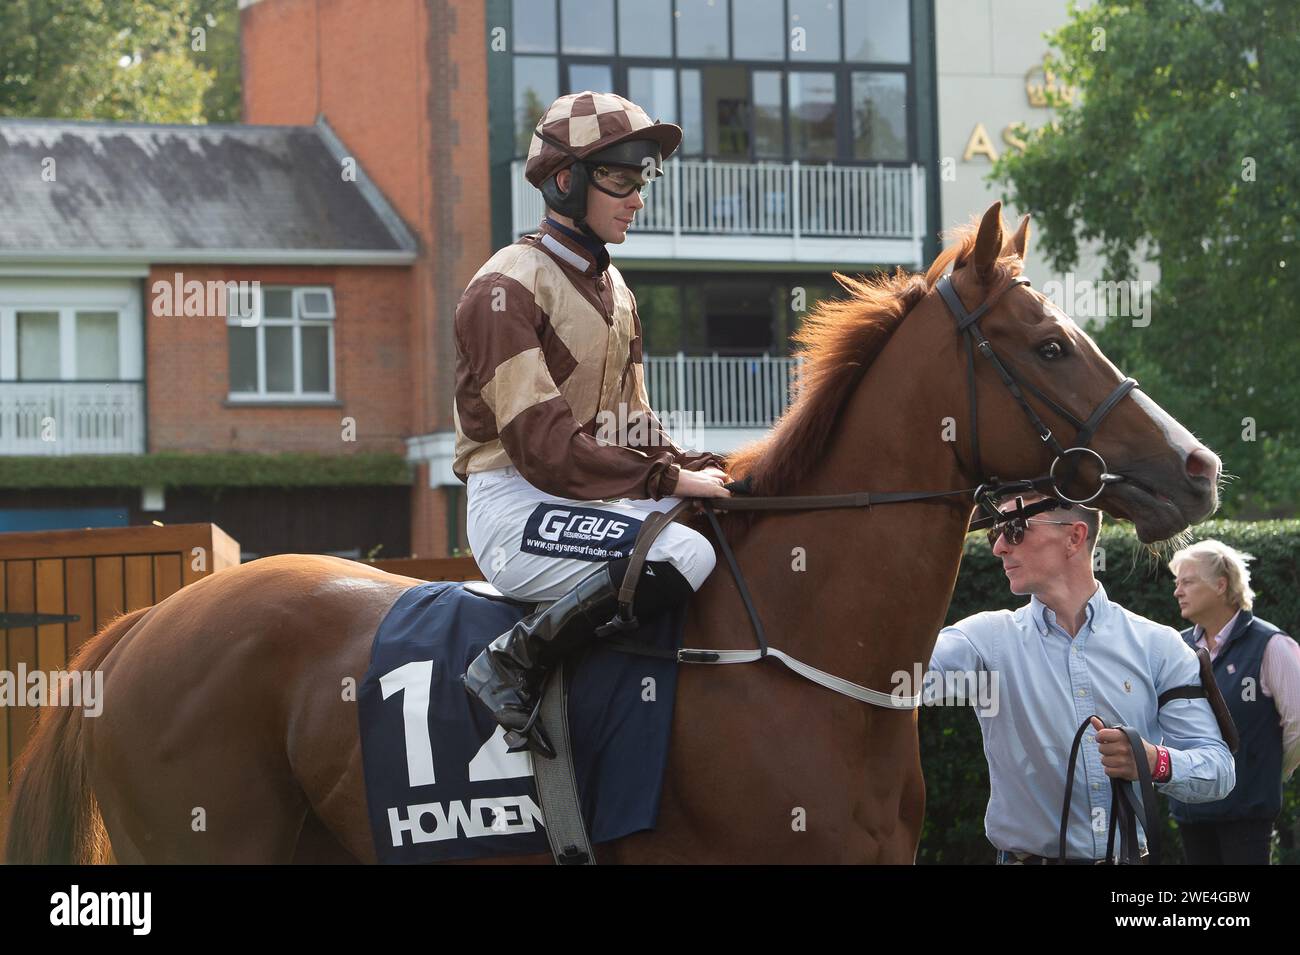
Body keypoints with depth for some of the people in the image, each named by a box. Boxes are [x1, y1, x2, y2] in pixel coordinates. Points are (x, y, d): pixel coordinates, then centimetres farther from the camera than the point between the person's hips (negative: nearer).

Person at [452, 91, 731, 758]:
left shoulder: (613, 290, 19)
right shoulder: (508, 288, -10)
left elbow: (632, 427, 21)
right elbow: (543, 447, -18)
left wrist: (699, 470, 0)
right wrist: (669, 481, -18)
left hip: (601, 500, 9)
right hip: (517, 507, -9)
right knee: (684, 552, -31)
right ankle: (513, 665, -21)